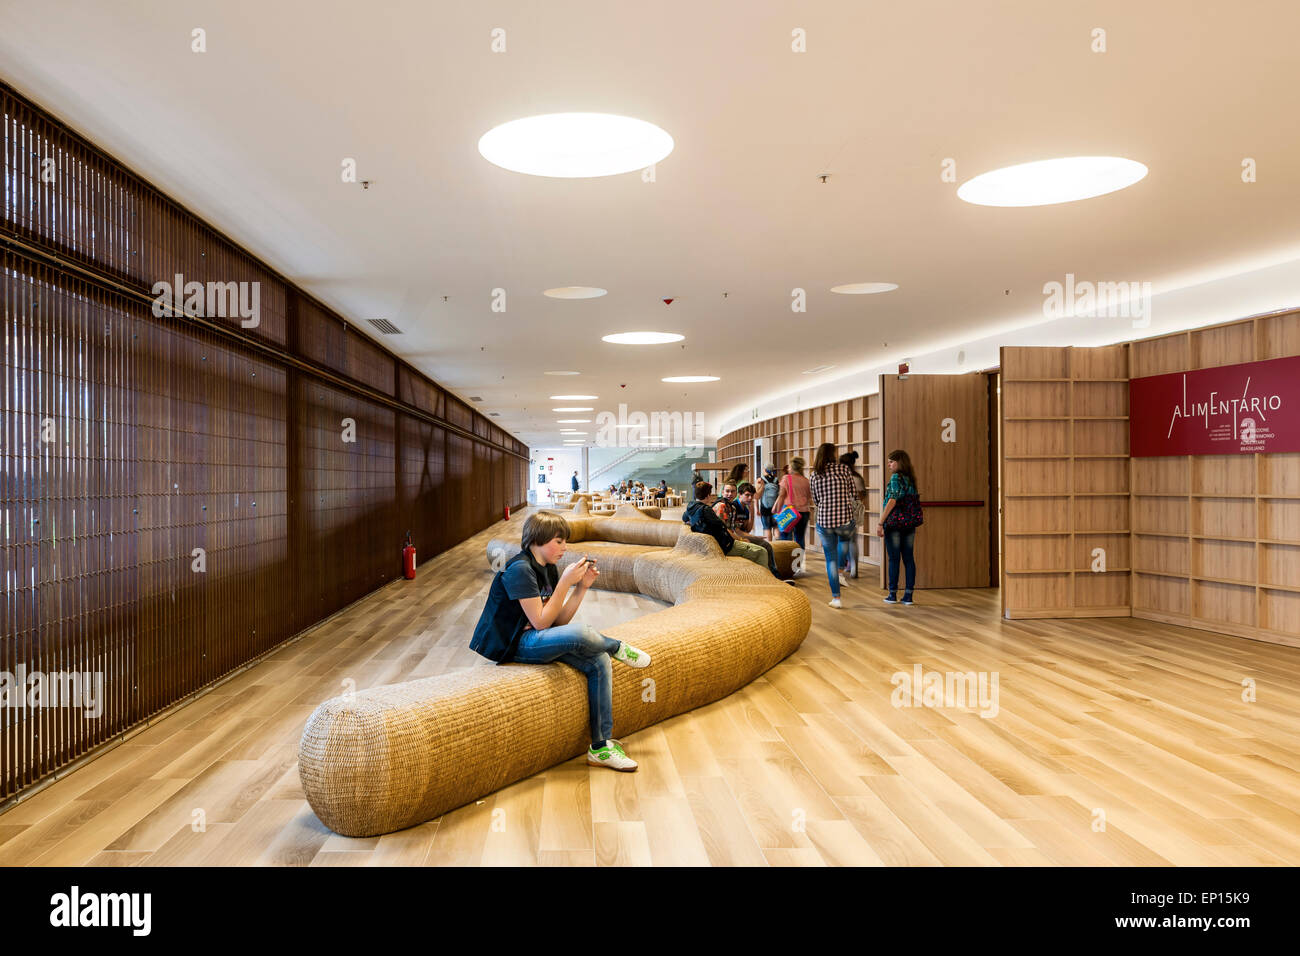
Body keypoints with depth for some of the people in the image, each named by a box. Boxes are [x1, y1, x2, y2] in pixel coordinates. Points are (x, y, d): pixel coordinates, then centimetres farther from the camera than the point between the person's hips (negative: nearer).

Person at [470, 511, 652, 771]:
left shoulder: (549, 569, 11)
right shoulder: (520, 569, -16)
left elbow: (559, 622, 7)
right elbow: (541, 622, -20)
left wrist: (582, 587, -3)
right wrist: (565, 582, -20)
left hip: (537, 640, 9)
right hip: (511, 644, -9)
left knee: (599, 661, -13)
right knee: (581, 633, -34)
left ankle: (601, 746, -9)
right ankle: (618, 648, 1)